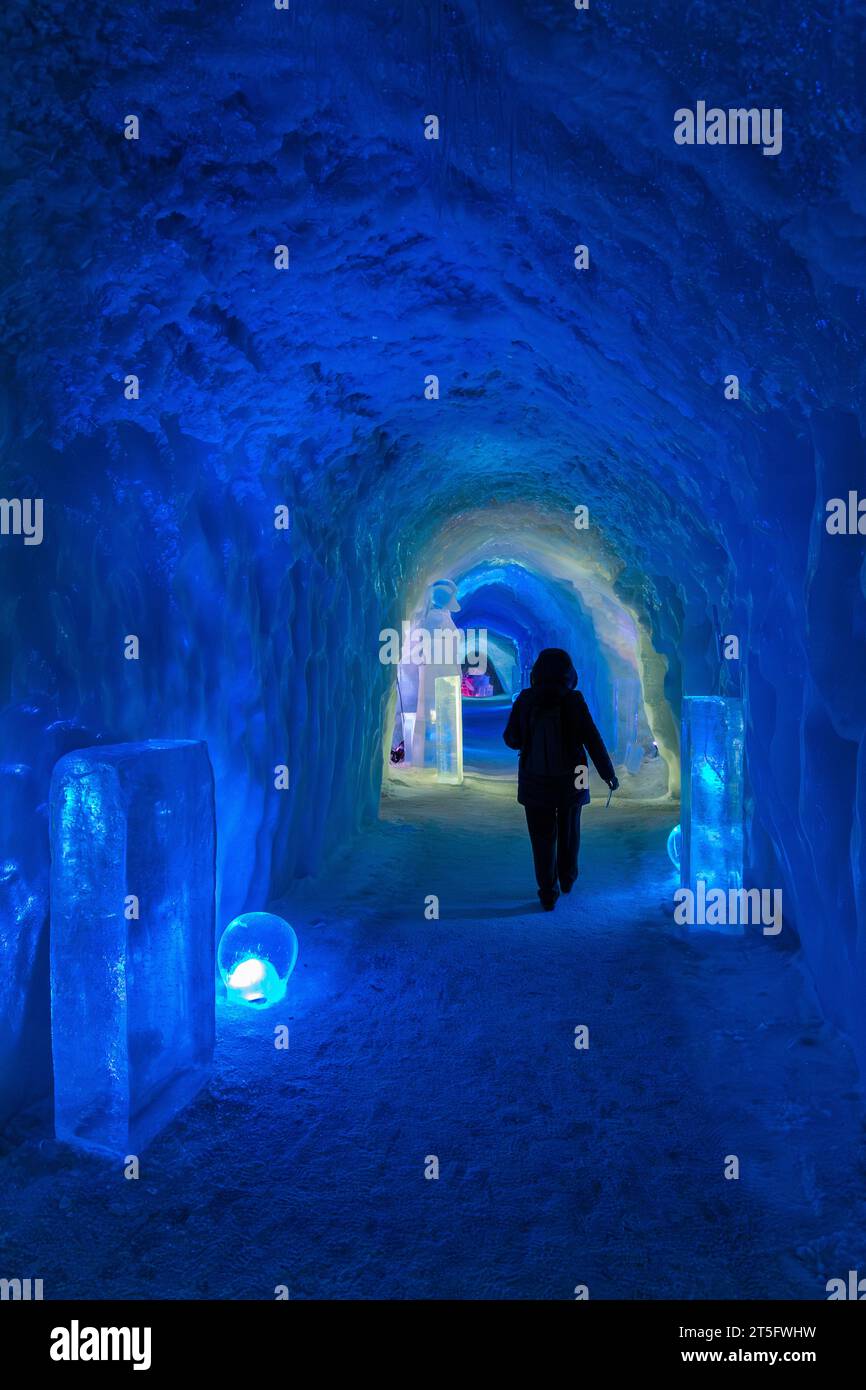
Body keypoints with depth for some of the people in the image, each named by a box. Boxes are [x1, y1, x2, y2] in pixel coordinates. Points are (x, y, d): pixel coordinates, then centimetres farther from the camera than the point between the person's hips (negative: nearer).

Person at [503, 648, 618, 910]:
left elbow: (511, 738, -1)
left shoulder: (525, 700, -8)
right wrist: (608, 773, -2)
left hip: (535, 782, 0)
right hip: (570, 781, 0)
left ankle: (548, 894, 7)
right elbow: (593, 740, -12)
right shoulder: (573, 701, -13)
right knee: (569, 831, 22)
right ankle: (567, 879, 38)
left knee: (542, 838, 9)